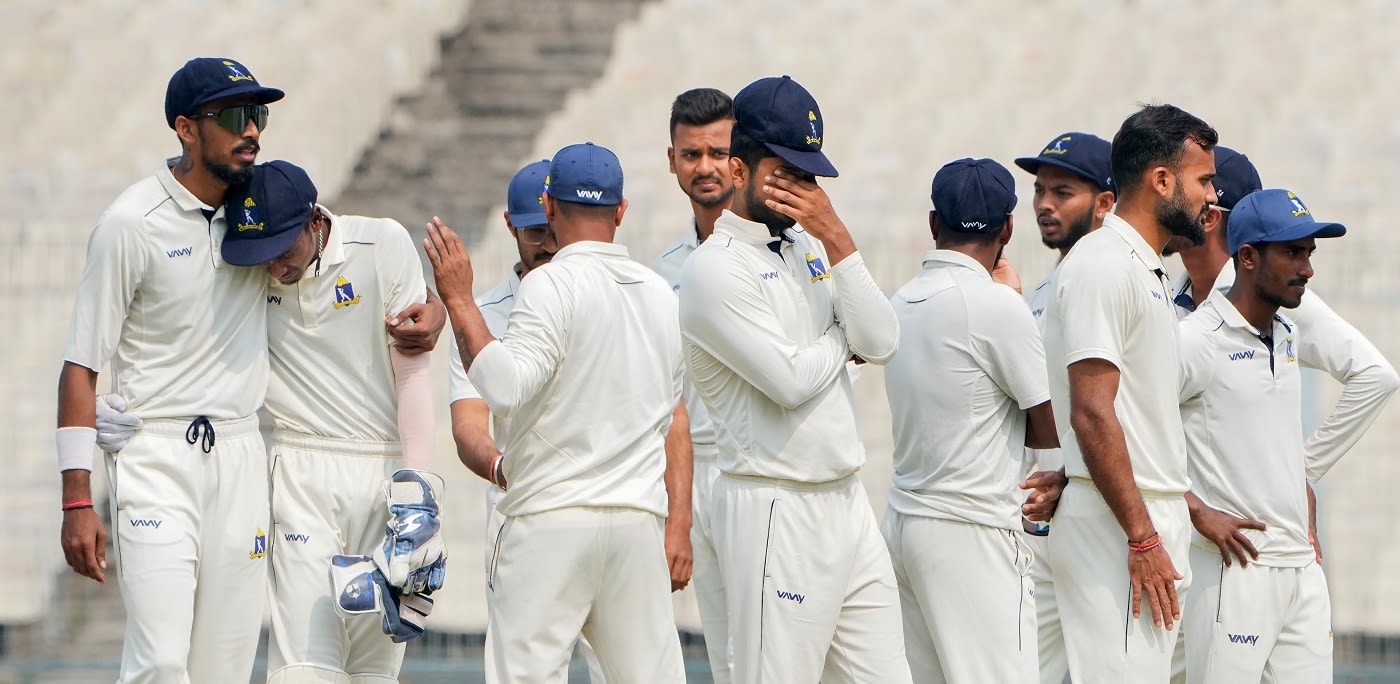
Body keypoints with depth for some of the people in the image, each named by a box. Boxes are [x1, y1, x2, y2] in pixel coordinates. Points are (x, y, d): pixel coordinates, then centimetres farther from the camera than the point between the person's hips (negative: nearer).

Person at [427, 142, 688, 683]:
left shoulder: (551, 285, -7)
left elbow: (504, 388, -19)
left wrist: (458, 300, -14)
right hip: (640, 520, 6)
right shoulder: (661, 294, 14)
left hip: (553, 515, -6)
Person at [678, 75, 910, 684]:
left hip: (847, 501, 8)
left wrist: (836, 239, -6)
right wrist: (843, 336, 3)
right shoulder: (714, 269, -10)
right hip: (774, 512, -8)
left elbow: (882, 343, 1)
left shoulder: (812, 246, 14)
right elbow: (792, 381, -17)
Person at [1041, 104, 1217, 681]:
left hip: (1152, 525, 10)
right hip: (1112, 526, -10)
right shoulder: (1102, 266, -12)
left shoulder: (1145, 270, 20)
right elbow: (1092, 414, -19)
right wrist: (1142, 538, -21)